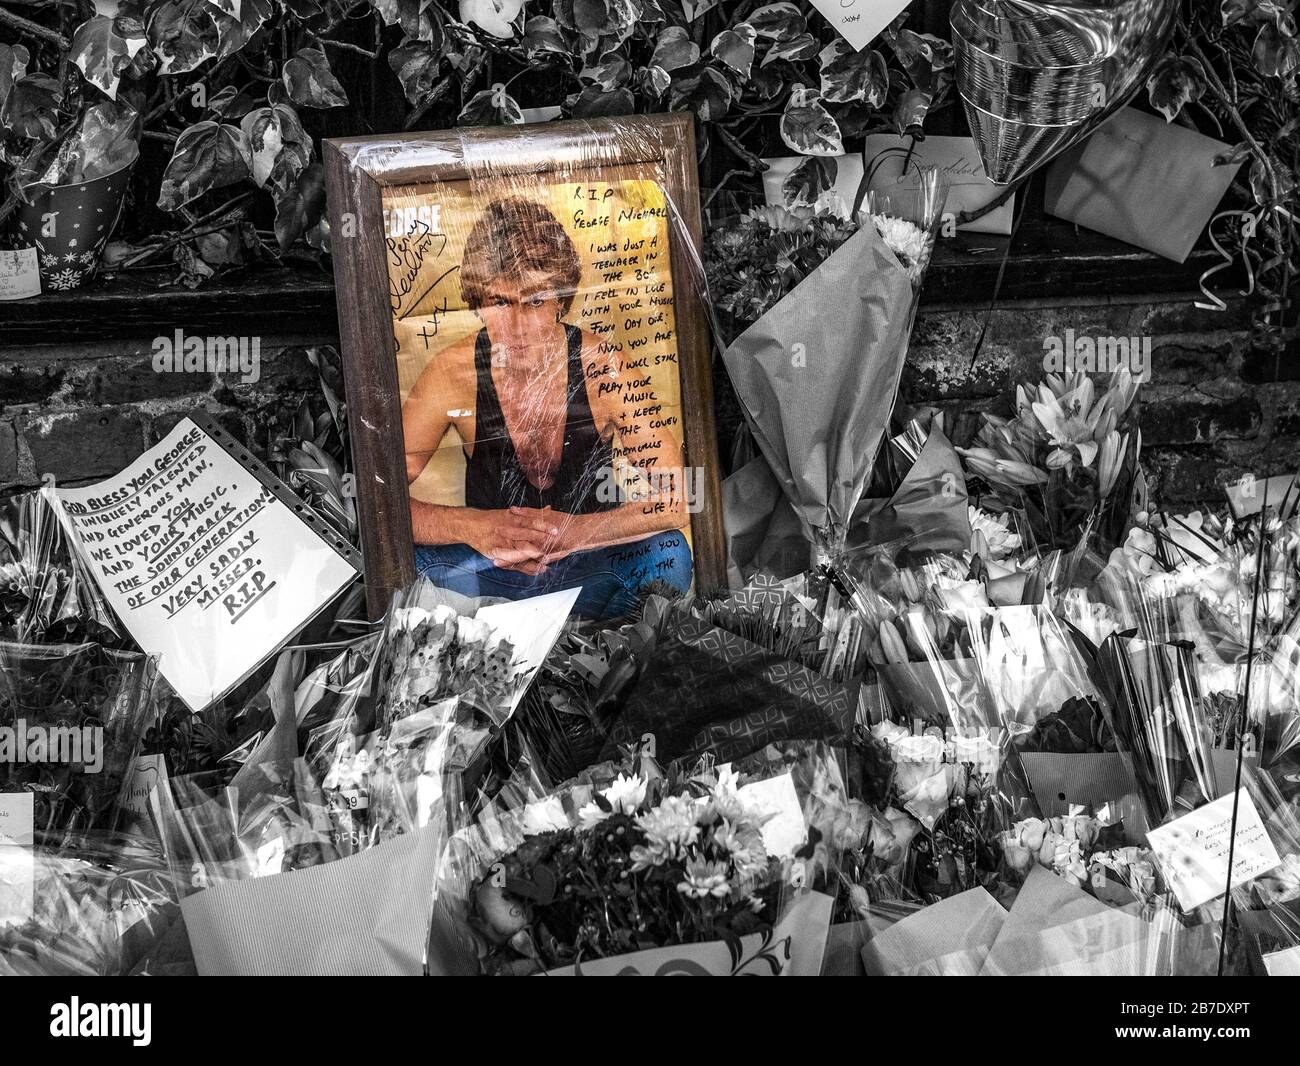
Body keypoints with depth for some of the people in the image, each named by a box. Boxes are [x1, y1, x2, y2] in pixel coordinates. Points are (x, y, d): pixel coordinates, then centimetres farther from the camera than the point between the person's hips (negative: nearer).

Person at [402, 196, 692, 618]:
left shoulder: (603, 367, -15)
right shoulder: (452, 374, -14)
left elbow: (675, 499, -16)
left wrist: (578, 529, -32)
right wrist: (471, 526, -31)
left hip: (592, 567, 0)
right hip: (491, 570, 0)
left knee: (664, 554, -31)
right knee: (408, 564, -30)